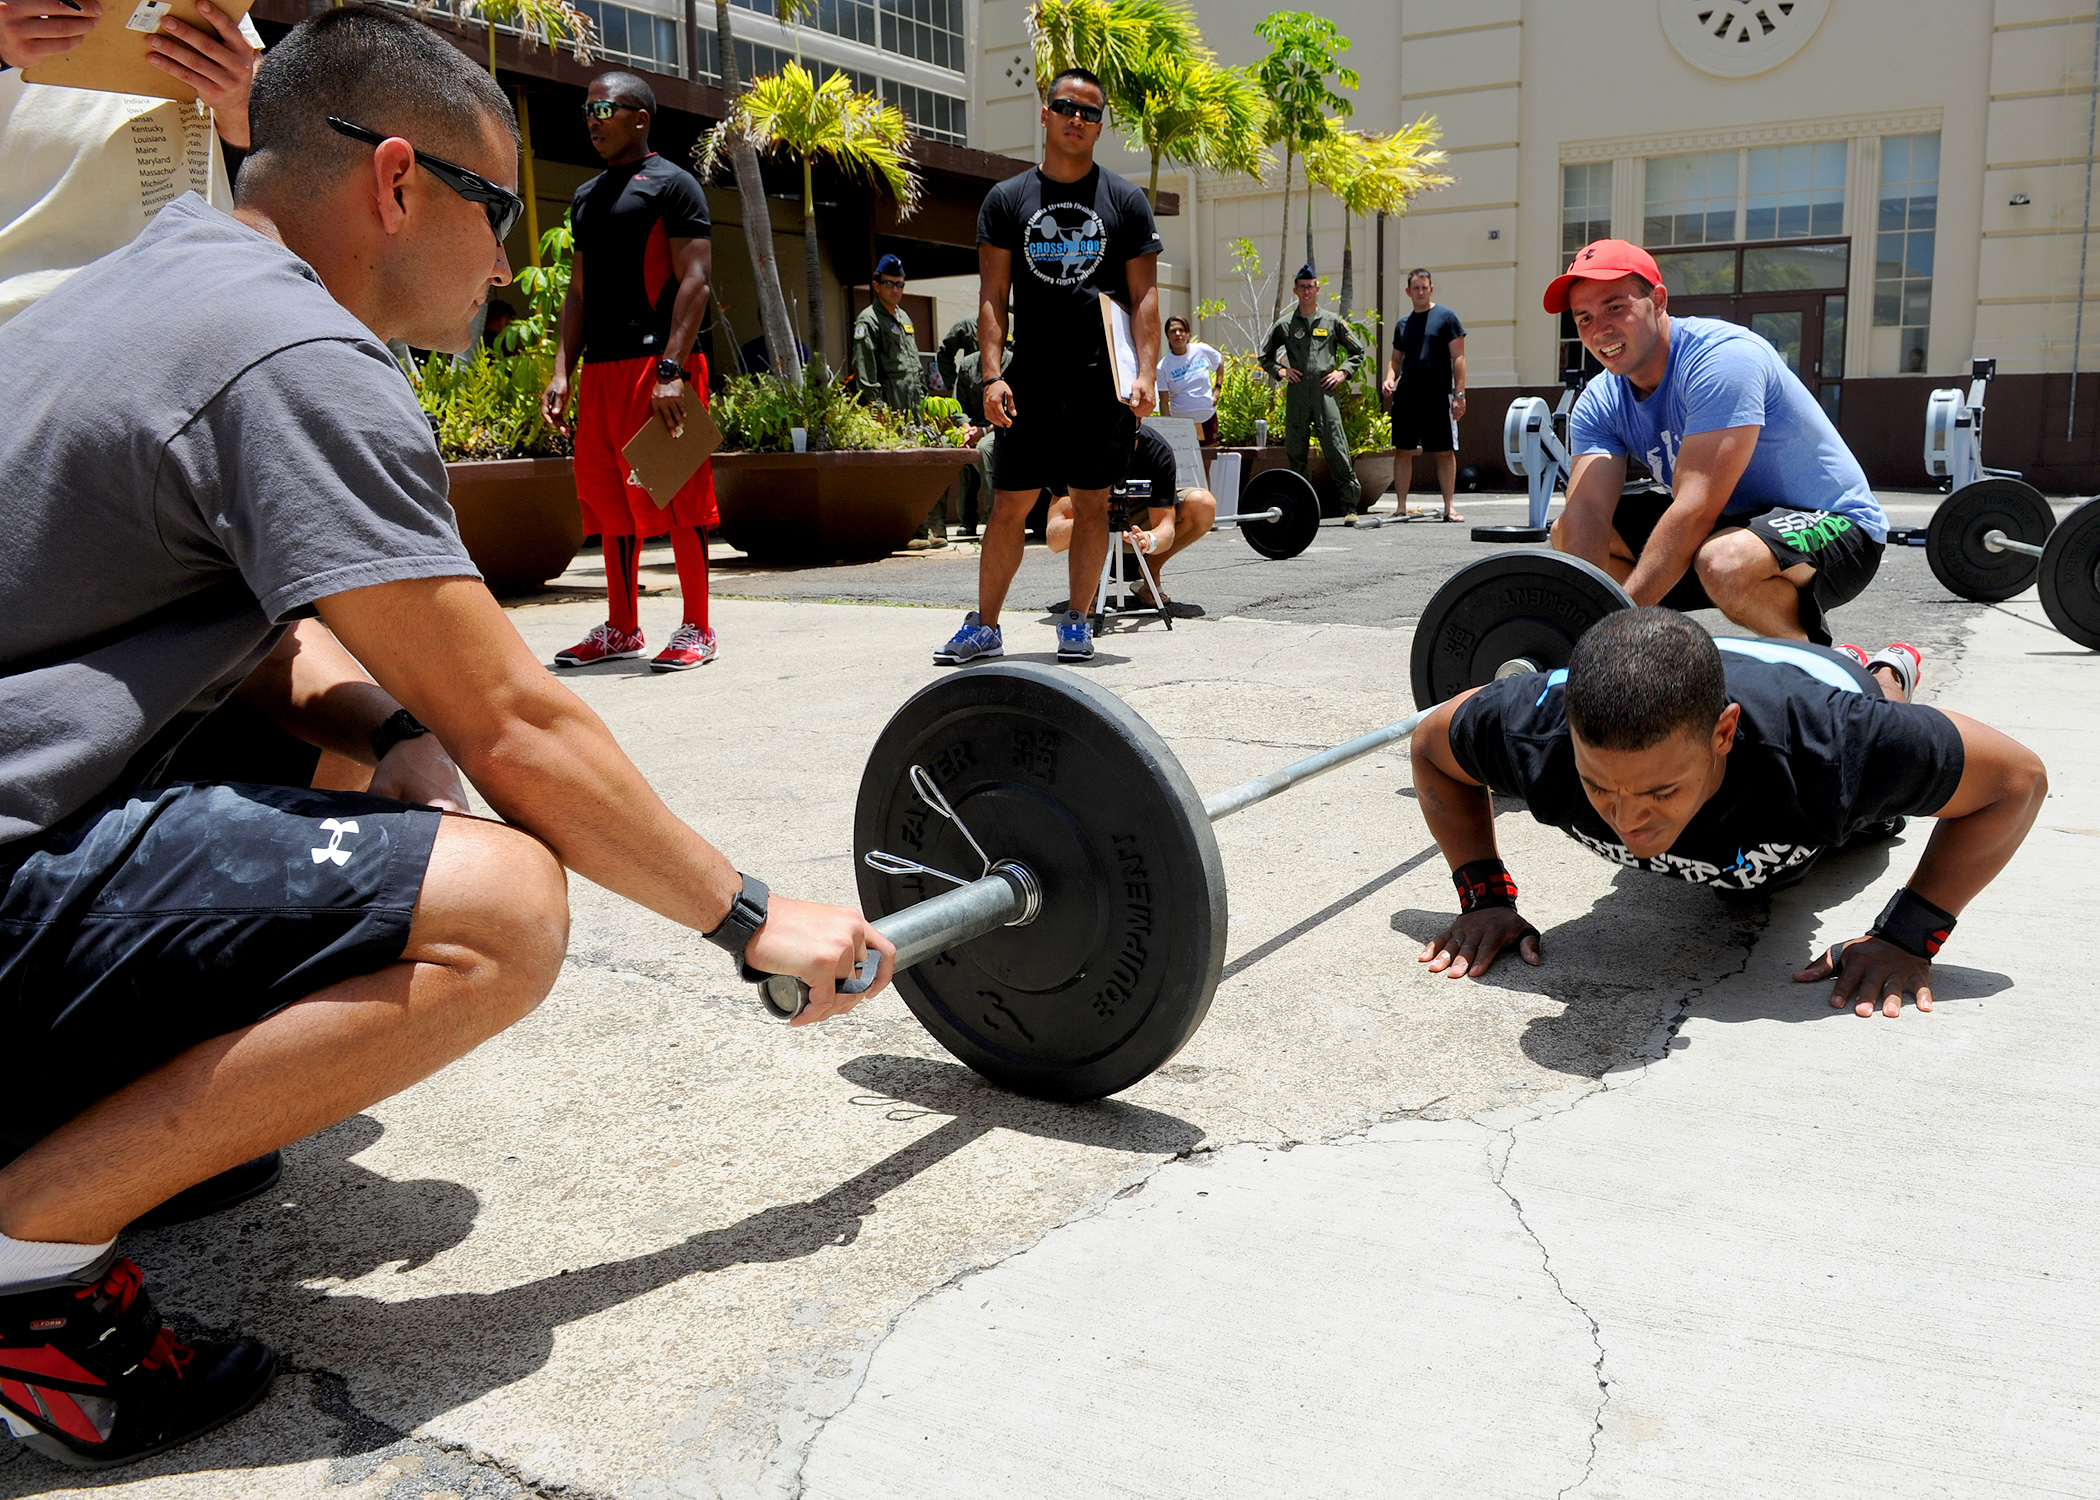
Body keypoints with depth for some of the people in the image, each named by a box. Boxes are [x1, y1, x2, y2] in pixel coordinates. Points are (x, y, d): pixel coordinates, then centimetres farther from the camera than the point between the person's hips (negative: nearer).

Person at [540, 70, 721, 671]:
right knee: (610, 499, 9)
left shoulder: (672, 184, -1)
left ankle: (696, 629, 2)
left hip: (658, 362, -8)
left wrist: (672, 369, -20)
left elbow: (695, 280, -10)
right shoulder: (585, 197, 22)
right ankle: (621, 628, 18)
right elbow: (578, 289, 22)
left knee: (674, 495, -6)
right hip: (600, 370, 8)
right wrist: (562, 370, 10)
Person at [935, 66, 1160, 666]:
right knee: (1009, 504, 1)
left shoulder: (1125, 201, 7)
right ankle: (984, 626, 11)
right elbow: (992, 296, 4)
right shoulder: (1007, 200, 8)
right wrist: (992, 376, -7)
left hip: (1104, 380, 0)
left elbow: (1145, 295, 3)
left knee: (1091, 503, 4)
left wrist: (1145, 374, -9)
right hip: (1031, 379, 0)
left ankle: (1075, 623, 15)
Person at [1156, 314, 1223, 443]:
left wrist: (1217, 387, 8)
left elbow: (1221, 360, 18)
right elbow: (1164, 402, -9)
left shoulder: (1202, 350, -3)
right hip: (1181, 420, -2)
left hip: (1208, 416, 2)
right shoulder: (1163, 366, -9)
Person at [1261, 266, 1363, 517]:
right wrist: (1280, 371, 3)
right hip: (1296, 394, 2)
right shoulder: (1284, 324, 11)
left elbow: (1358, 352, 18)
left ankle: (1350, 505, -7)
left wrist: (1343, 372, 3)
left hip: (1324, 392, -1)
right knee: (1296, 453, 4)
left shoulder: (1332, 322, 10)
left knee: (1337, 449, -9)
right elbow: (1265, 356, 20)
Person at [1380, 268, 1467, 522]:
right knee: (1403, 451, 3)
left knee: (1445, 452, 0)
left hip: (1438, 396, -4)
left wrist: (1459, 394, -10)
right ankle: (1401, 507, 9)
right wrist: (1390, 377, 0)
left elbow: (1458, 358, -3)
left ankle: (1450, 506, 6)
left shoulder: (1446, 317, 1)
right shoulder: (1403, 324, 15)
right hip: (1406, 396, 4)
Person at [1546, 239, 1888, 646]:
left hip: (1835, 525, -7)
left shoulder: (1722, 358, -26)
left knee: (1723, 563, -39)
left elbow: (1696, 510, -34)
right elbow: (1587, 512, -17)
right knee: (1567, 534, -1)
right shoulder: (1598, 406, -3)